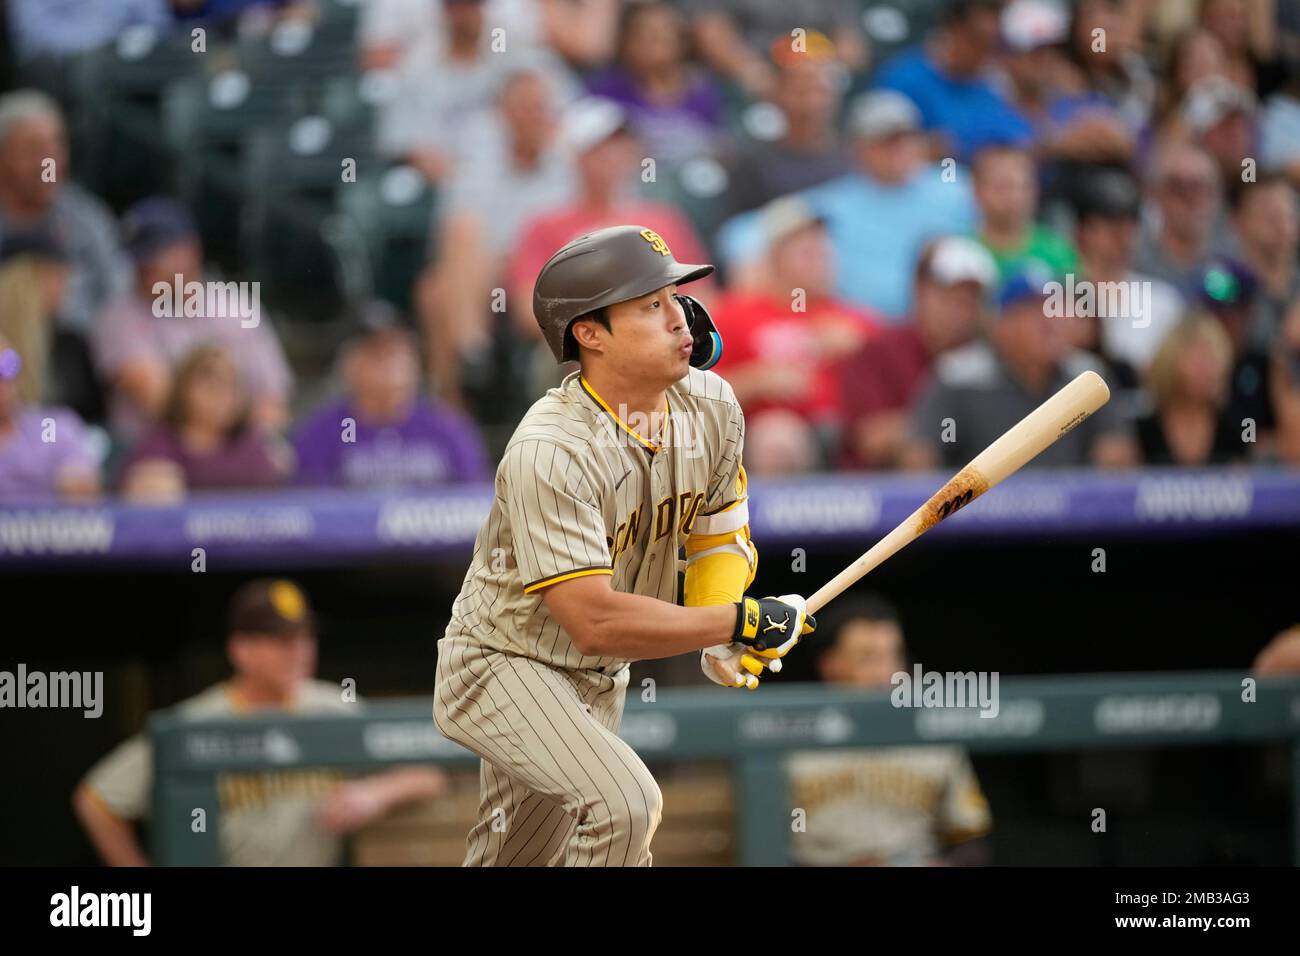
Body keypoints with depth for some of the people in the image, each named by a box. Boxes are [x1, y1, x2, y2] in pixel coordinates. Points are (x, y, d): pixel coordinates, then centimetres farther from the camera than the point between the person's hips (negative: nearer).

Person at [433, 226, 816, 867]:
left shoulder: (711, 406, -7)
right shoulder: (549, 451, -30)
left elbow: (719, 527, 9)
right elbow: (596, 621, -34)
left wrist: (722, 638, -10)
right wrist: (743, 621, -28)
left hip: (597, 682, 8)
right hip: (501, 665, -8)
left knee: (520, 856, 19)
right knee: (625, 803, -29)